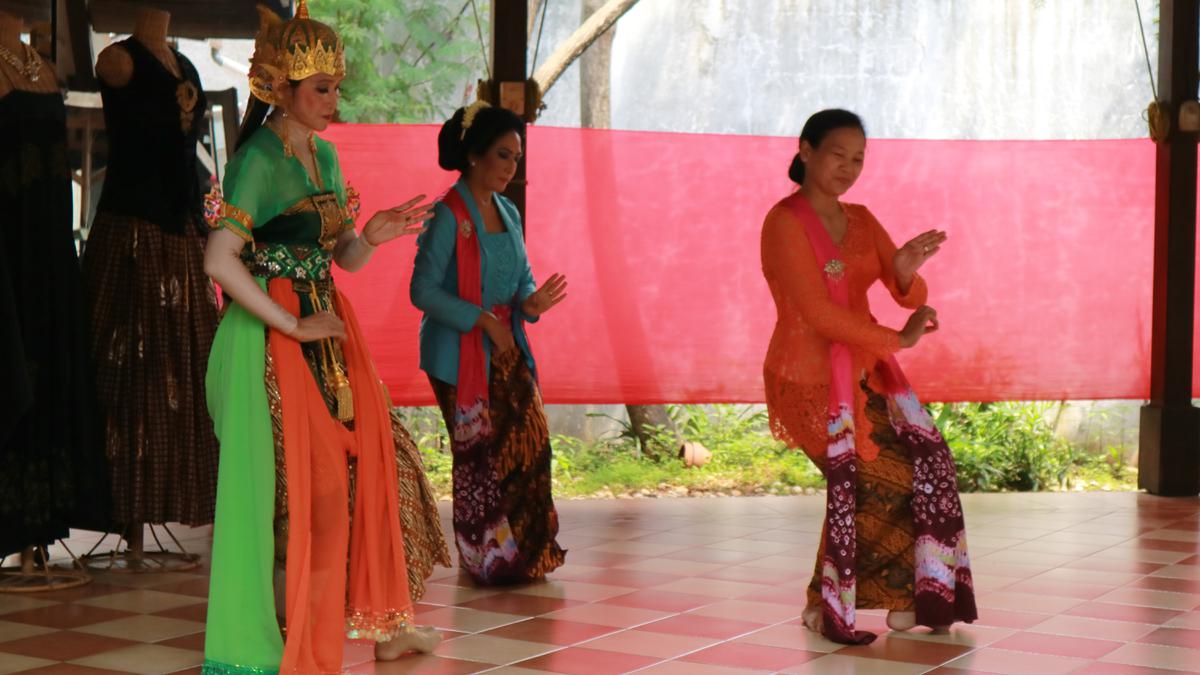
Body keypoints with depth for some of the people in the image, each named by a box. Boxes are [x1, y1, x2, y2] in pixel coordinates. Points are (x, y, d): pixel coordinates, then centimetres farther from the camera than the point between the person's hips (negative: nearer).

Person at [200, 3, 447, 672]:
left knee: (375, 459, 8)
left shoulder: (326, 155, 12)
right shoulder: (258, 159, -13)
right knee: (306, 483, -4)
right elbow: (221, 260, -23)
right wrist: (293, 326, -19)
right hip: (274, 336, -8)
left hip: (327, 327, 8)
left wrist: (373, 237, -5)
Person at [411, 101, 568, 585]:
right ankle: (486, 558, 11)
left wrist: (532, 302, -8)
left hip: (507, 350, 7)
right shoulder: (449, 214, -11)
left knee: (528, 441, 3)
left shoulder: (508, 213, 11)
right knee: (479, 453, -2)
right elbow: (423, 290, -15)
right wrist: (481, 319, -20)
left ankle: (522, 553, 16)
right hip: (460, 354, -7)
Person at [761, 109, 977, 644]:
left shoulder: (860, 220, 11)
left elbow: (910, 296, 1)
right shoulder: (785, 222, -12)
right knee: (887, 478, -13)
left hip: (864, 373, 7)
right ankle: (827, 606, 3)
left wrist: (906, 271, -23)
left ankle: (912, 598, 2)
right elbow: (819, 313, -19)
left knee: (928, 457, -8)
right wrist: (897, 339, -14)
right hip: (809, 379, -7)